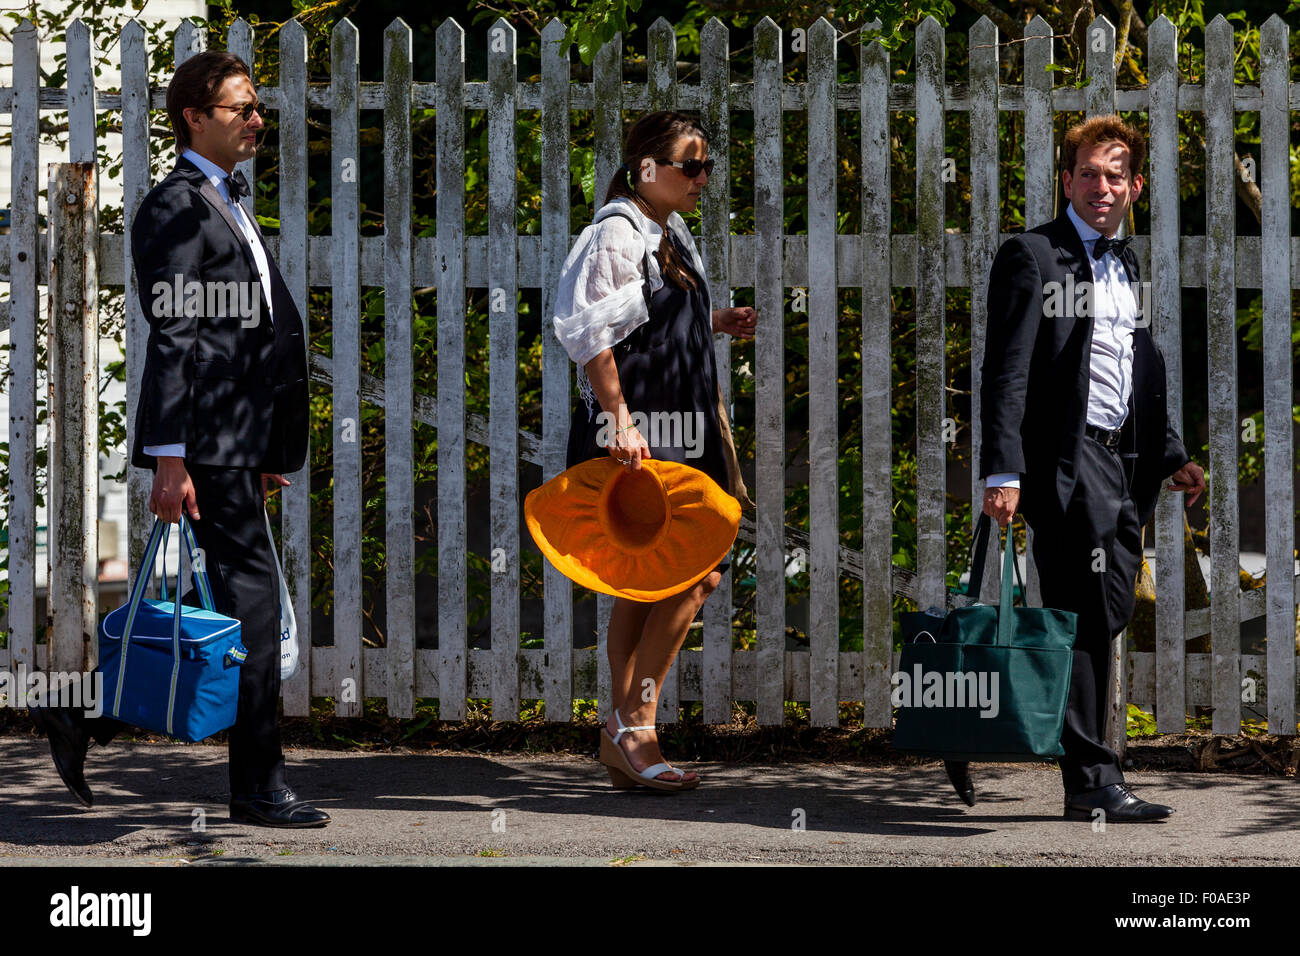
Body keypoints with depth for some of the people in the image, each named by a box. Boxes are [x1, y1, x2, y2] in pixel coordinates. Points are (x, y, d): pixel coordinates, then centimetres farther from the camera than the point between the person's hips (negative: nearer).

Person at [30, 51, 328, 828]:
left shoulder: (229, 205, 21)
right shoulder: (177, 209, -9)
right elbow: (171, 340, -16)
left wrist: (264, 454, 23)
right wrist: (169, 461, -21)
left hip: (240, 440, 10)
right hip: (208, 443, -10)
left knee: (232, 604, 11)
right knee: (251, 602, -6)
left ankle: (86, 716, 20)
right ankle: (259, 786, 1)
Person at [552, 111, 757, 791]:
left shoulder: (671, 235, 16)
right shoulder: (618, 233, -12)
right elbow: (593, 334, -19)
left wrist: (714, 324, 12)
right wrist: (620, 421, -23)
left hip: (679, 437, 9)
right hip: (639, 438, -9)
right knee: (693, 574, -12)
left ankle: (624, 738, 15)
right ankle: (633, 726, -6)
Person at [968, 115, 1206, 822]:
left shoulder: (1128, 266, 20)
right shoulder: (1032, 256, -4)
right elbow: (1006, 373, -11)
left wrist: (1172, 458, 17)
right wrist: (1002, 472, -19)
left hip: (1122, 464, 8)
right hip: (1065, 460, -8)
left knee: (1106, 616, 7)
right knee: (1090, 619, -9)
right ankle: (1092, 784, -4)